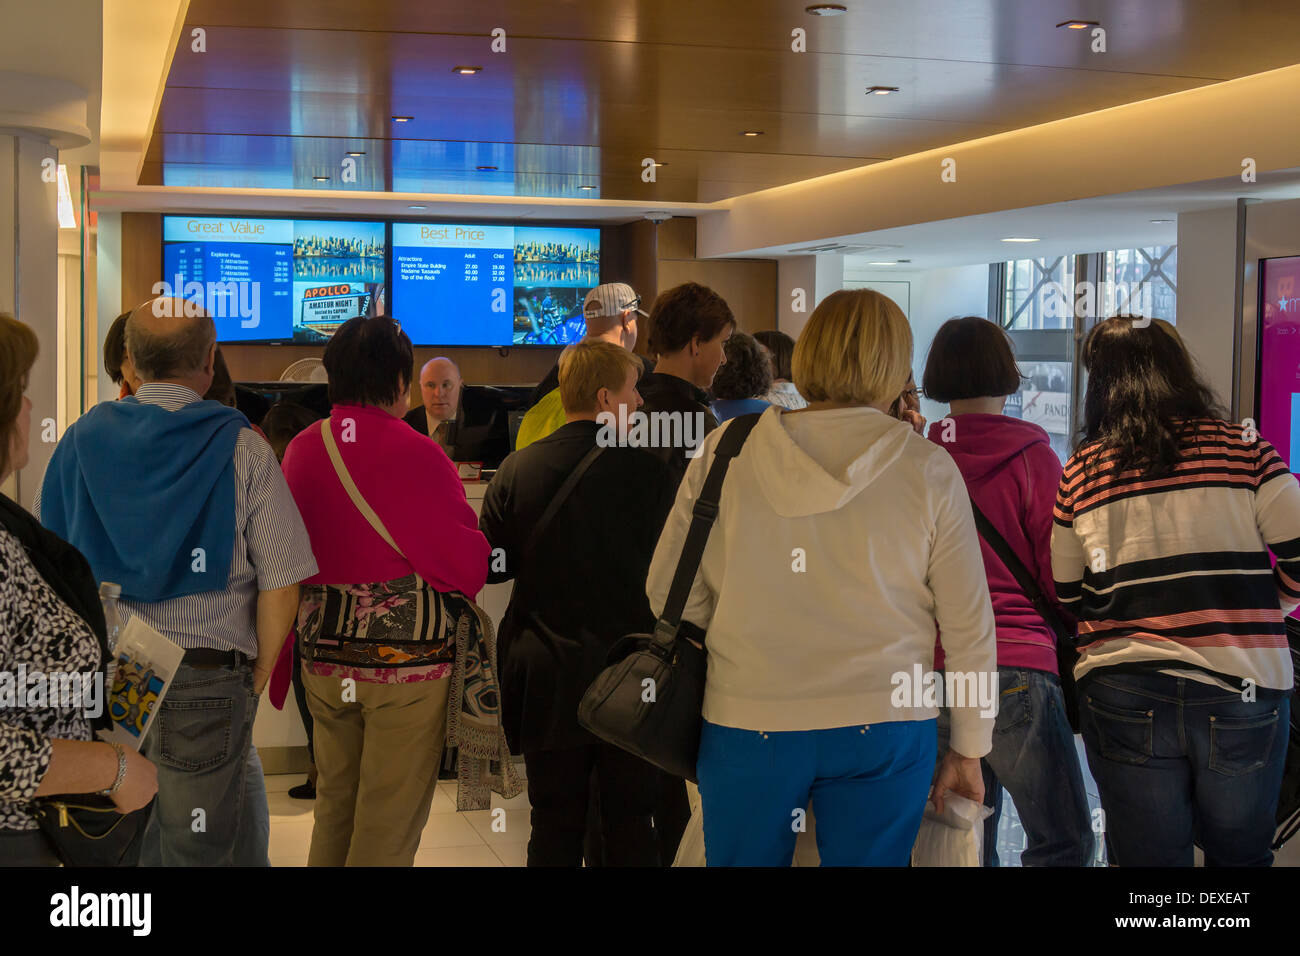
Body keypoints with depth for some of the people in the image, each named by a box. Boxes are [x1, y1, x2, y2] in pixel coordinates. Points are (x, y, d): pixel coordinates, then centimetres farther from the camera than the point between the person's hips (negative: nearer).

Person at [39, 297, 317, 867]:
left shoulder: (81, 440, 6)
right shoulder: (240, 450, -5)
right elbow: (281, 582, -7)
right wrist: (257, 676, 3)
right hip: (204, 683, -4)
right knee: (200, 852, 6)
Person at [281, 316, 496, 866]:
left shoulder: (300, 450, 1)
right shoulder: (416, 454, -16)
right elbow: (467, 560, -12)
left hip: (323, 658, 6)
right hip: (407, 658, -6)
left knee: (333, 807, 19)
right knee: (388, 825, 4)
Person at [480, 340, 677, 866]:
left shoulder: (517, 469, -4)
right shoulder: (648, 472, -11)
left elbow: (491, 565, 1)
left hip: (547, 677, 2)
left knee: (555, 826, 11)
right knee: (631, 825, 10)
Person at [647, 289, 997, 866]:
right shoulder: (928, 470, -5)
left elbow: (669, 595, 1)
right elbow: (969, 624, 0)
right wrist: (968, 750, 12)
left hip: (745, 725, 1)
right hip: (883, 730, 0)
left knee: (742, 859, 17)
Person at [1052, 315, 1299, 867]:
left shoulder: (1080, 471, 2)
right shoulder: (1242, 447, -2)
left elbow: (1067, 599, 8)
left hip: (1122, 697, 1)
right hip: (1241, 691, 0)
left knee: (1146, 858, 11)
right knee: (1240, 855, 18)